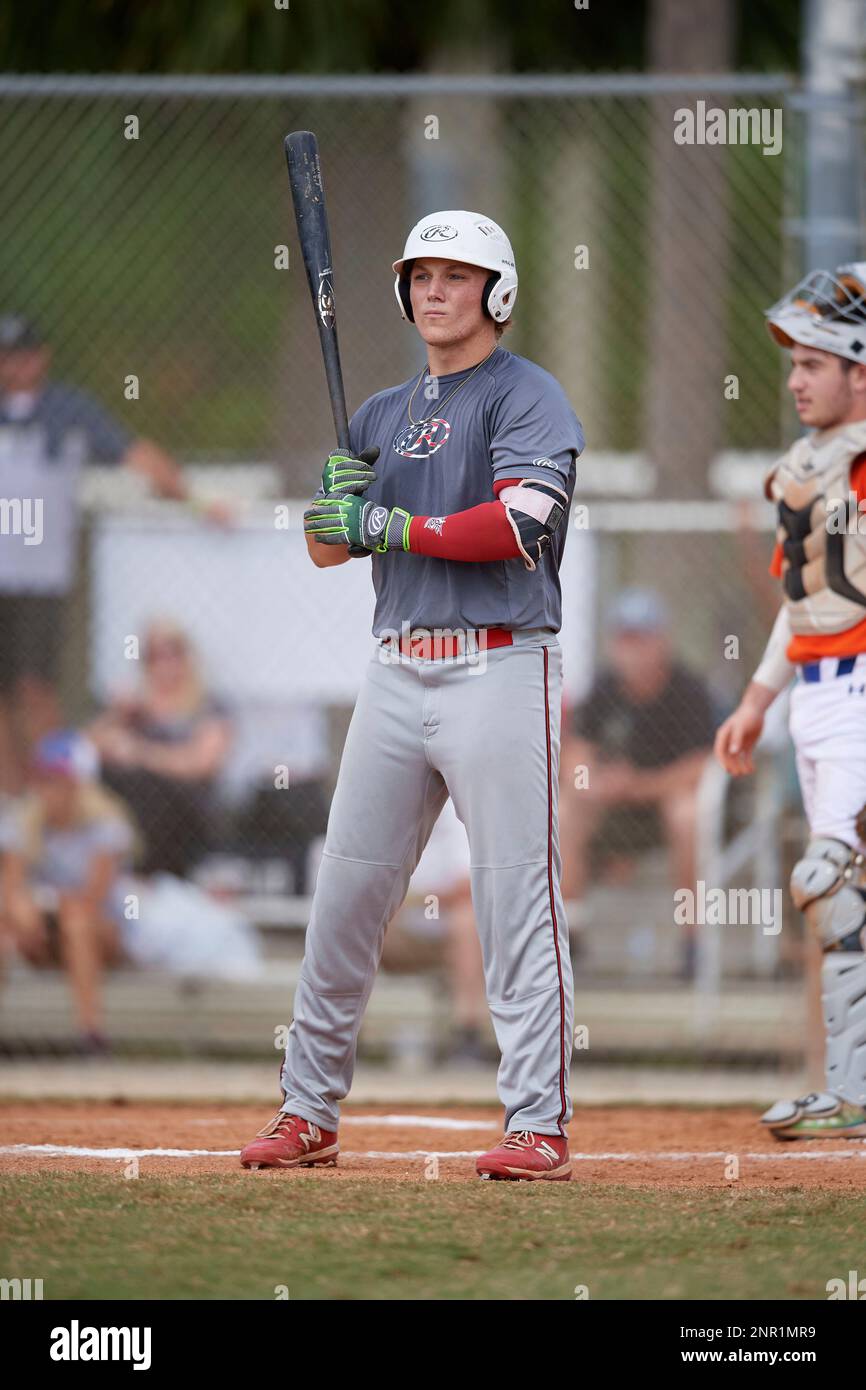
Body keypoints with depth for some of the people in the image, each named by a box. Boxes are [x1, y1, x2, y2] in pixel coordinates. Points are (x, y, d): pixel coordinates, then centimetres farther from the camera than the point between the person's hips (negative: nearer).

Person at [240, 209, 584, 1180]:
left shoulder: (526, 397, -3)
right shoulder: (386, 414, 19)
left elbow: (519, 523, -18)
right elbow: (328, 546, 19)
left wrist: (394, 526, -12)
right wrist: (333, 497, -3)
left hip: (499, 667, -7)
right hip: (397, 672, 7)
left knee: (516, 902, -9)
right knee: (345, 895, 7)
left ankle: (539, 1126, -8)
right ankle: (308, 1111, 16)